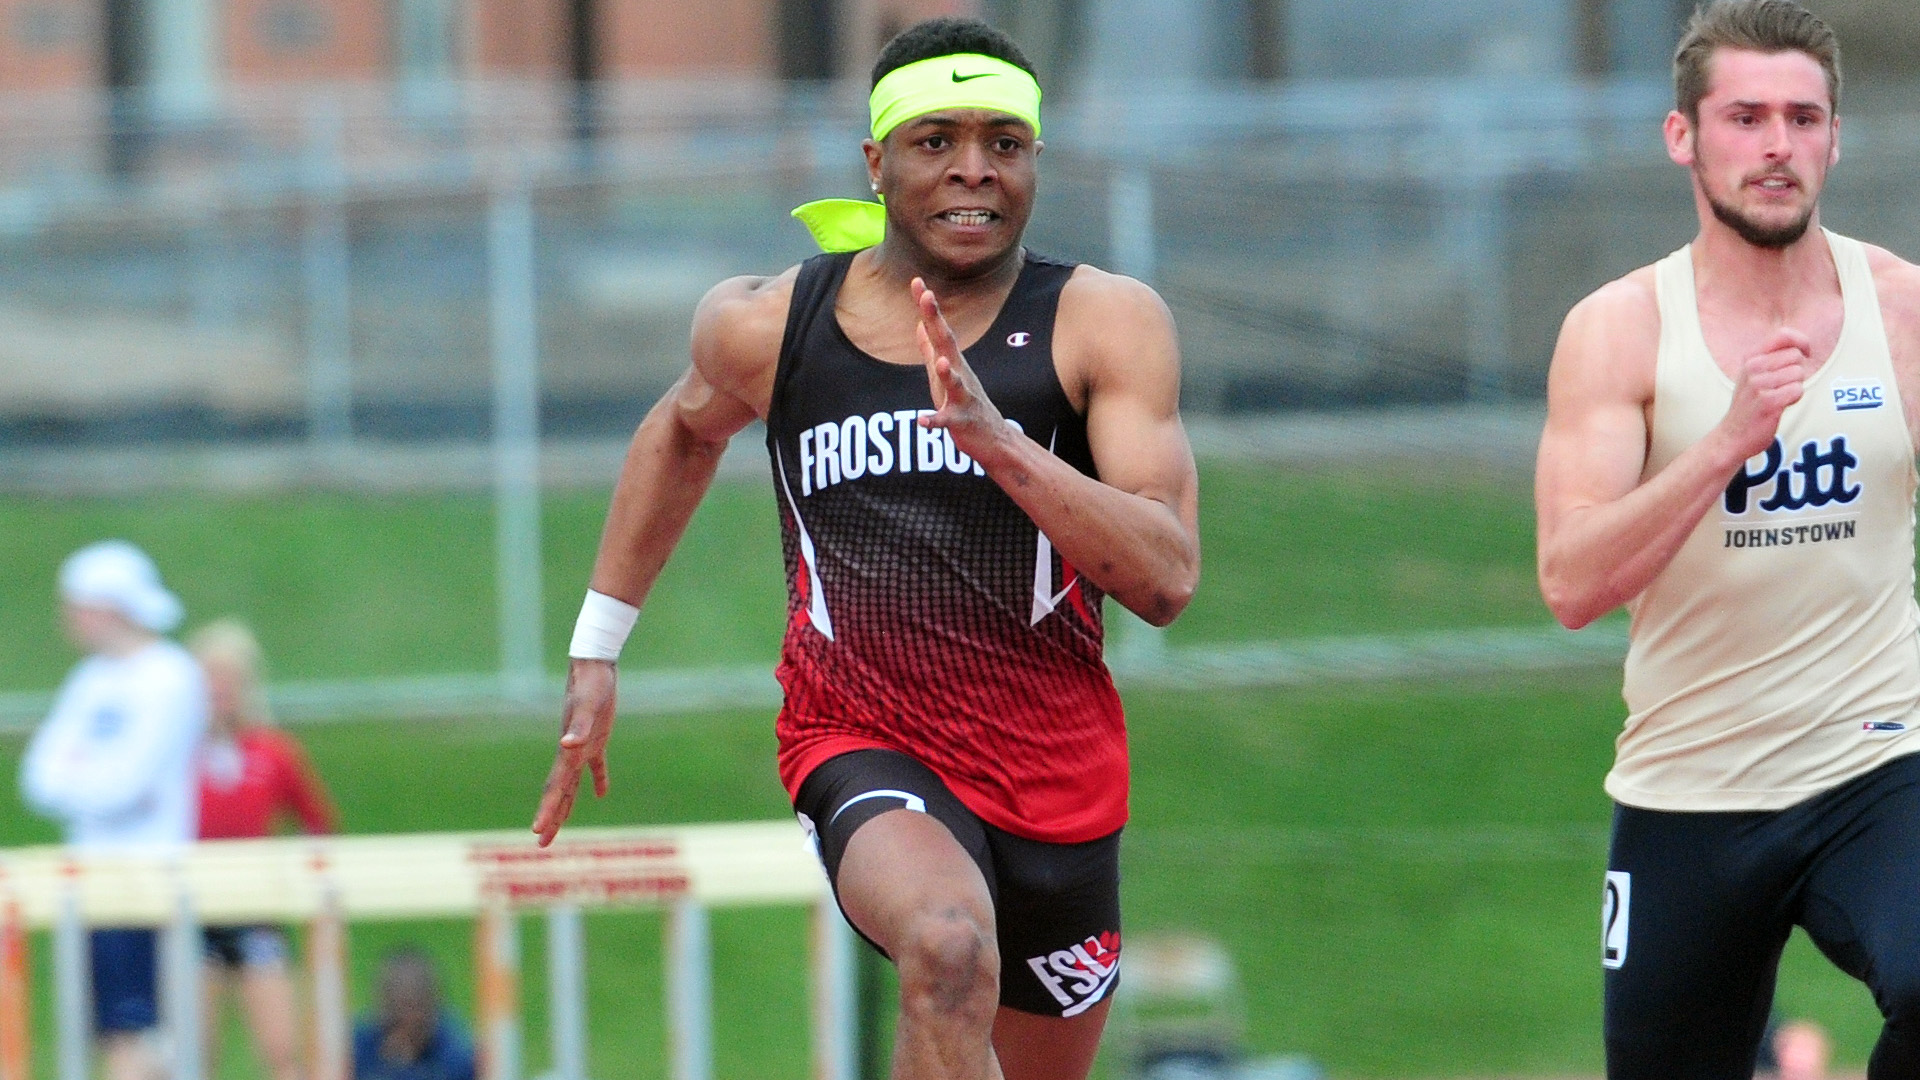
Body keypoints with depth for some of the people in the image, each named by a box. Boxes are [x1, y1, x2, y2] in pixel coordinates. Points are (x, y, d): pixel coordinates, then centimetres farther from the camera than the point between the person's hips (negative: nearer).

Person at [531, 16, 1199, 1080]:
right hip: (861, 749, -2)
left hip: (1057, 777, 2)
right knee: (950, 949, -34)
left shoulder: (1106, 322, -7)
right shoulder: (767, 324, -1)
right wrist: (595, 650, 23)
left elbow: (1166, 579, -18)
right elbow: (684, 431, 23)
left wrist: (994, 438, -29)